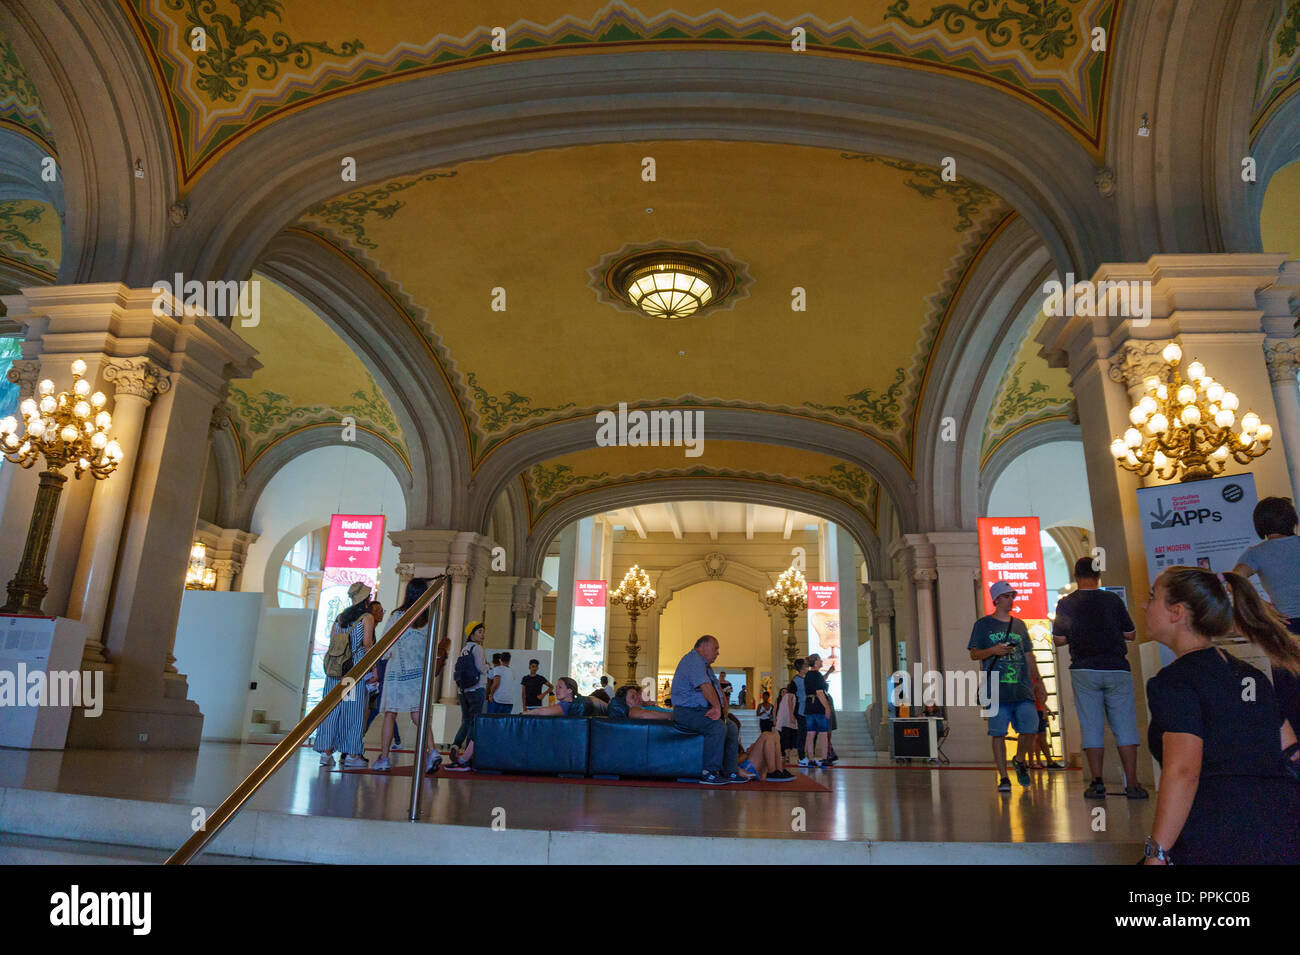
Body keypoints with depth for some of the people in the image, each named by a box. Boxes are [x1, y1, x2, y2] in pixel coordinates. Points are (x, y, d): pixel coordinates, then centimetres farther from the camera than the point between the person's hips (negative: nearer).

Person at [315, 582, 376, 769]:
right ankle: (352, 755, 1)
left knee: (333, 709, 8)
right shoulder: (367, 618, -3)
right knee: (355, 711, -1)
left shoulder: (340, 617, 14)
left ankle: (326, 752, 8)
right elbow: (367, 643, -11)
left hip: (336, 669, 5)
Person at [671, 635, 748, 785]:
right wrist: (717, 707, -18)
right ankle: (709, 772, -25)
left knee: (731, 727, 7)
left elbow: (717, 688, 17)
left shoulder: (703, 664, 23)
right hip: (687, 712, -11)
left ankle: (729, 772, 8)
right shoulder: (693, 661, -13)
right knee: (718, 726, -29)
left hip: (700, 711, 11)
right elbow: (705, 686, -24)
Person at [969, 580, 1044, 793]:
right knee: (998, 733, -2)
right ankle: (1003, 777, 7)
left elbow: (1029, 656, 21)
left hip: (1023, 690, 3)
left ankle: (1019, 760, 22)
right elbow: (974, 654, 4)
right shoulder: (983, 624, 6)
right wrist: (993, 650, -15)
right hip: (997, 691, -3)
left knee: (1030, 729, -7)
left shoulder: (1019, 625, 18)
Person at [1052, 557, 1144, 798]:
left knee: (1091, 726, 3)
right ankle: (1132, 784, 3)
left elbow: (1058, 639, 3)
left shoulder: (1066, 604, 0)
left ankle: (1097, 782, 1)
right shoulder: (1113, 600, 1)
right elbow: (1131, 634, 6)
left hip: (1084, 671, 0)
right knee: (1125, 726, 4)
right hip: (1116, 669, 0)